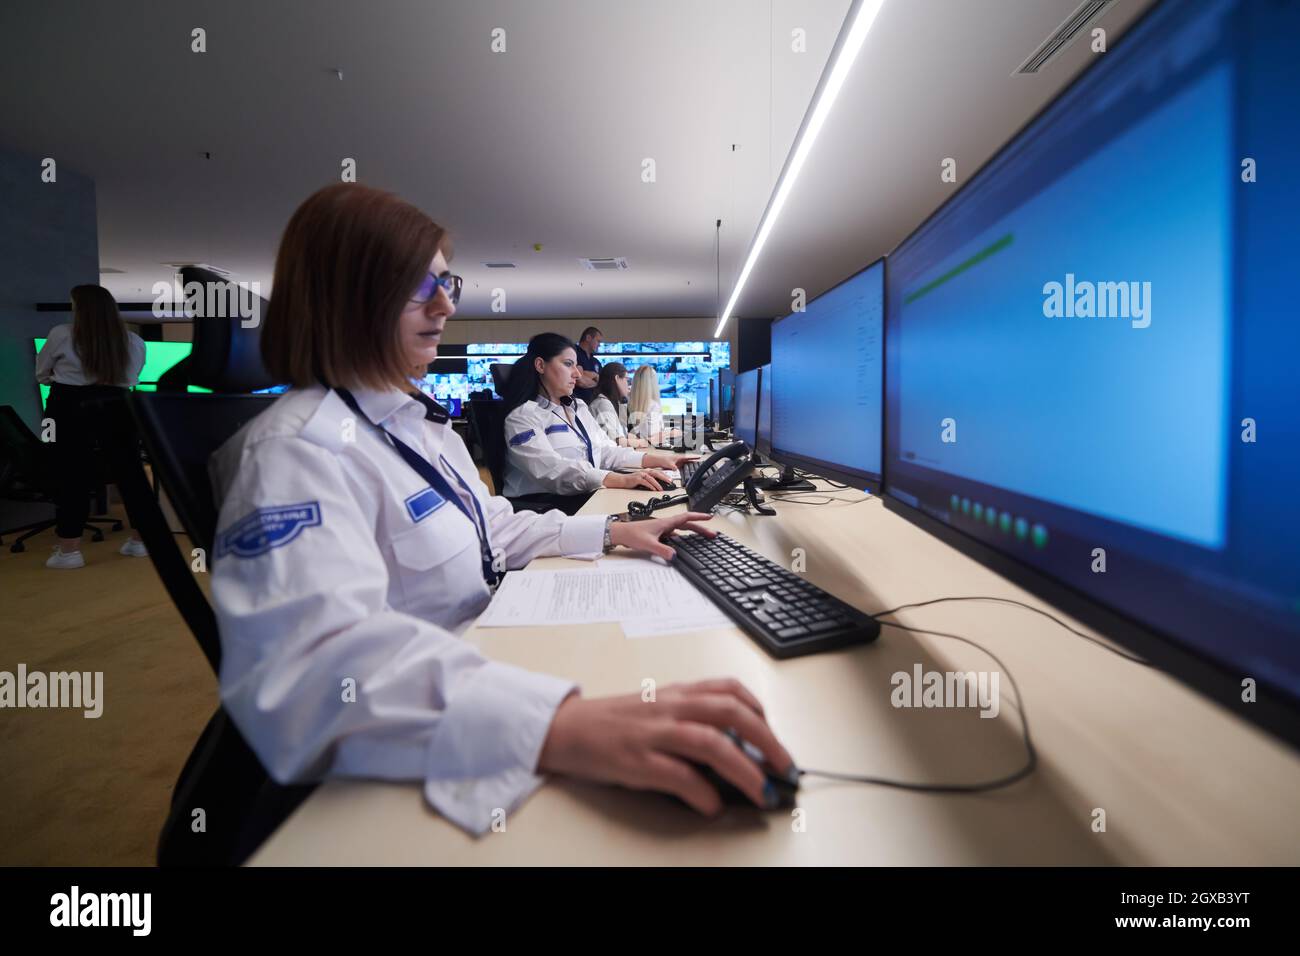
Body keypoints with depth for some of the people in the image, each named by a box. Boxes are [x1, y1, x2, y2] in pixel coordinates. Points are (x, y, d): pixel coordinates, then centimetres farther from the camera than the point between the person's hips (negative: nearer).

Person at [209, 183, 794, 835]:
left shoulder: (418, 418, 9)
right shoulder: (297, 450, -22)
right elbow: (313, 662, -38)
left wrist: (612, 532, 5)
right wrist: (561, 727, -51)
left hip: (482, 675, 8)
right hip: (402, 776, -8)